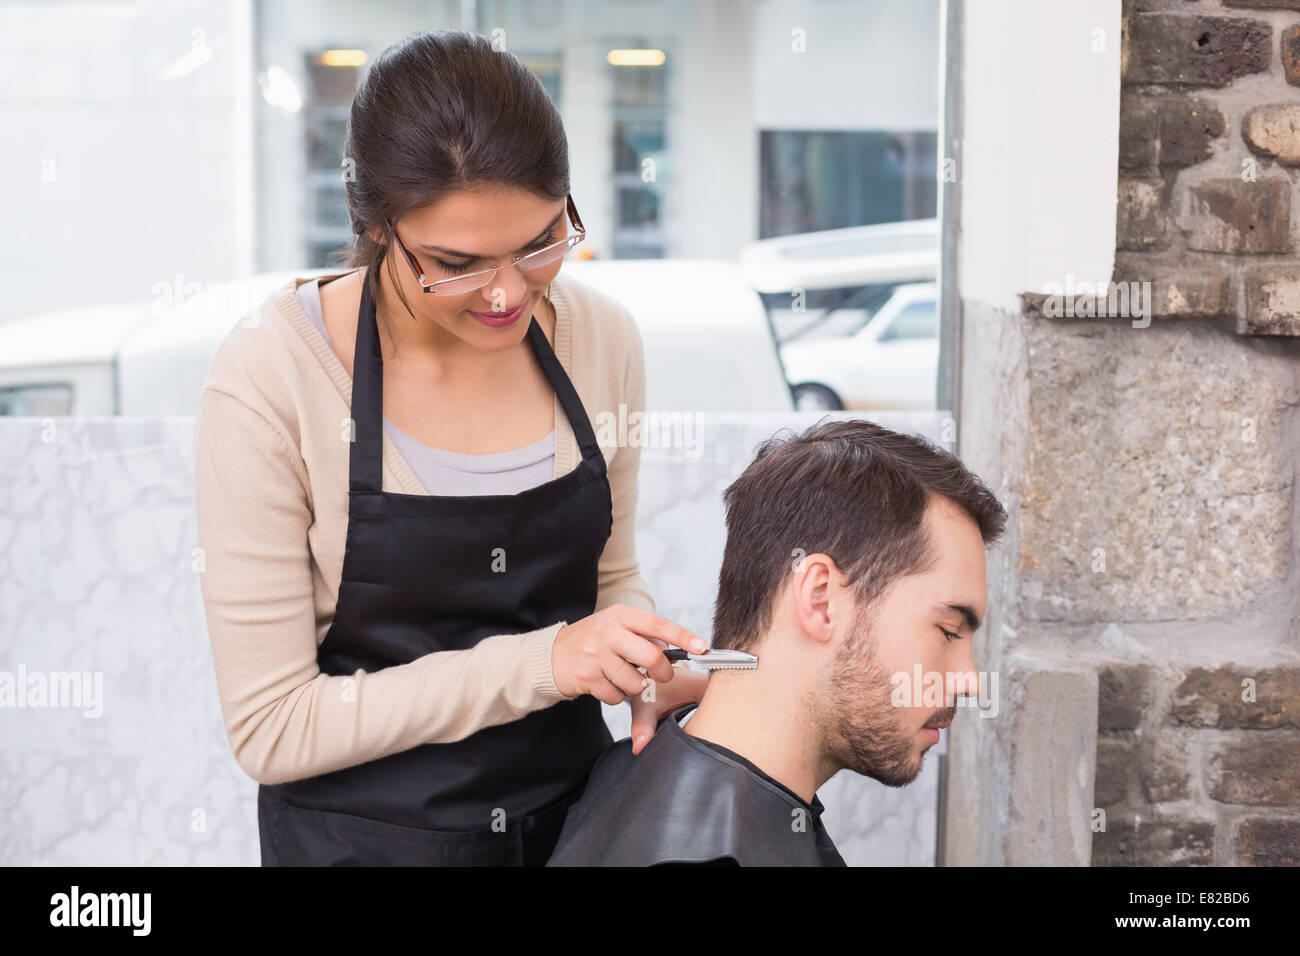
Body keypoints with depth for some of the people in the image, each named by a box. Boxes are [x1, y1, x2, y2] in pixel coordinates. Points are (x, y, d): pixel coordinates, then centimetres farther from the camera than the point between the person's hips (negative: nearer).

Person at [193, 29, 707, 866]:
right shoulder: (269, 379, -22)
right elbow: (271, 729, -20)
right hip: (366, 834, -4)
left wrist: (651, 671, -13)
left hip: (576, 808, 4)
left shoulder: (603, 338, -8)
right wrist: (540, 664, -26)